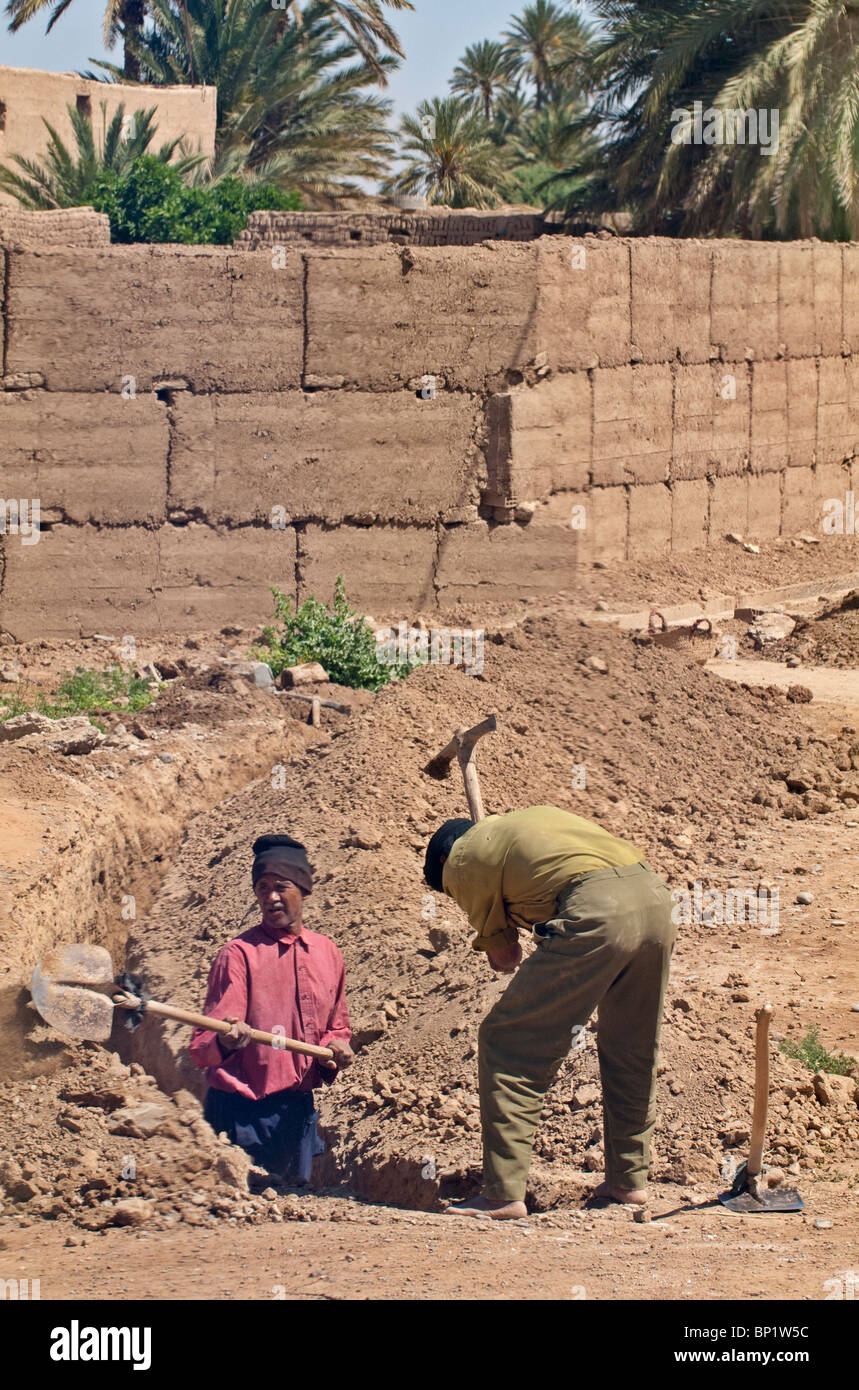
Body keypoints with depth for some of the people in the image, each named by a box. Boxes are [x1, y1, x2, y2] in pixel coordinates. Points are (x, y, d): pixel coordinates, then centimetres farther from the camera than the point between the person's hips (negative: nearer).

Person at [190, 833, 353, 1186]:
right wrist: (224, 1041, -37)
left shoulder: (327, 953, 10)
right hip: (243, 1112, -5)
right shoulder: (239, 954, -7)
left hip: (298, 1110, 5)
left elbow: (338, 1027, 24)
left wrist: (336, 1046, 2)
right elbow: (202, 1047, -14)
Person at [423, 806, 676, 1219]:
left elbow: (504, 957, 18)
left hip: (594, 912, -7)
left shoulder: (460, 860, 15)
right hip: (655, 895, 7)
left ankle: (503, 1193, -2)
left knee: (507, 1043, 2)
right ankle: (629, 1179, 34)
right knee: (631, 1051, 25)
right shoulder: (537, 815, 36)